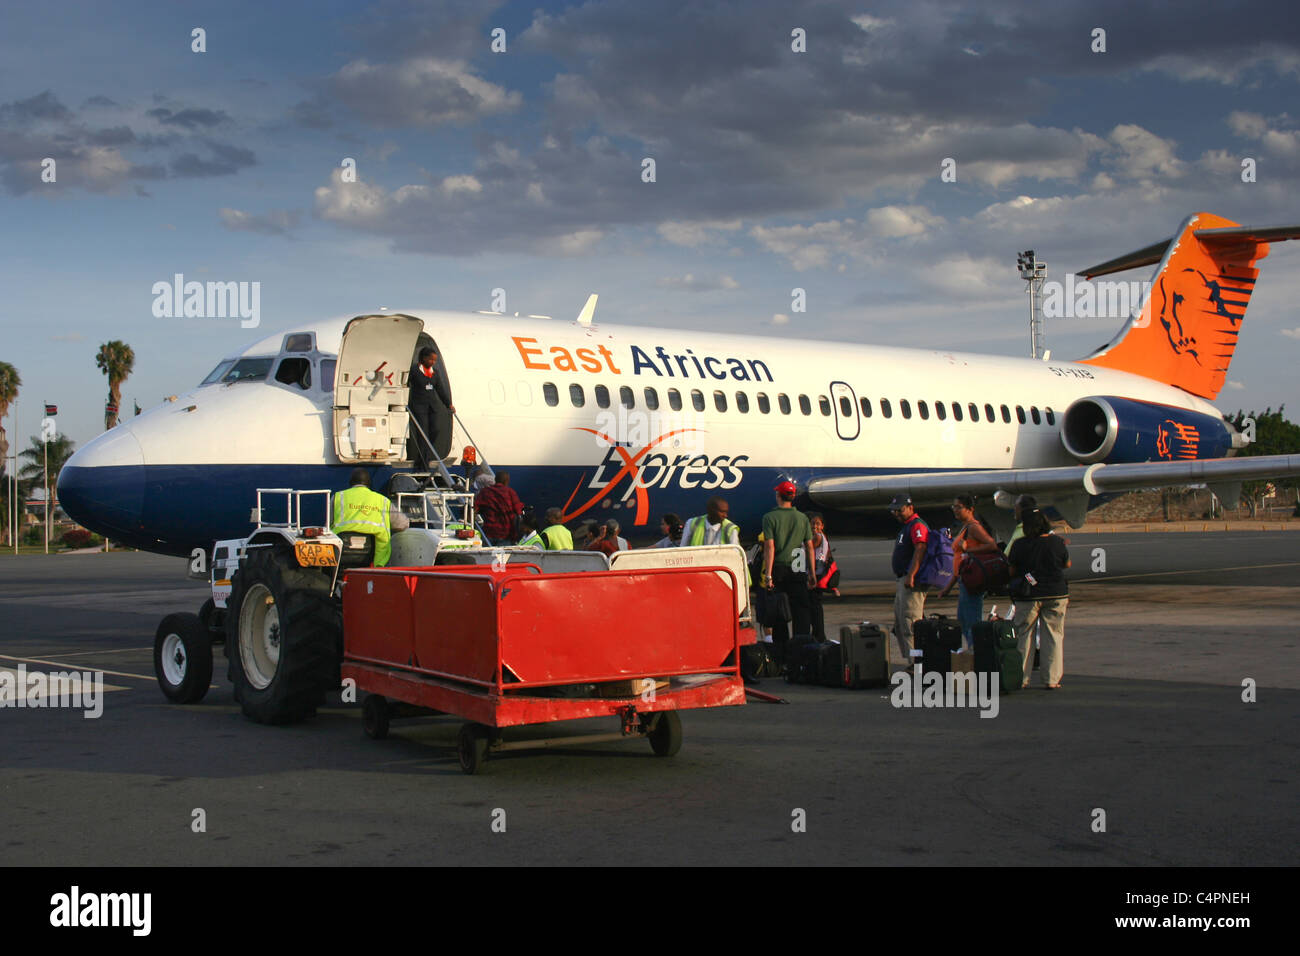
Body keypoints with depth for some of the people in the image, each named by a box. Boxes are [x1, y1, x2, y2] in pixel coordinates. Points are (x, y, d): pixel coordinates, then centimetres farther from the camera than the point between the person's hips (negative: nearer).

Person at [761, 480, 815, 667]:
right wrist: (812, 573, 11)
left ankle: (782, 657, 6)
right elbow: (809, 547, 6)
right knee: (801, 611, 5)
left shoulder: (770, 517, -4)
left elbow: (770, 547, -10)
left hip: (778, 568, -2)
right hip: (798, 571, 2)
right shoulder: (802, 518, 6)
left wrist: (768, 575, -11)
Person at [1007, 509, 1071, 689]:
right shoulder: (1057, 542, -6)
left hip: (1028, 596, -1)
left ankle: (1021, 679, 11)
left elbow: (1011, 572, -3)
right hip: (1056, 594, 1)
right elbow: (1067, 564, 9)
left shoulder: (1019, 545, -10)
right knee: (1054, 637, 8)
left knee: (1023, 637, 9)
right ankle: (1051, 679, 8)